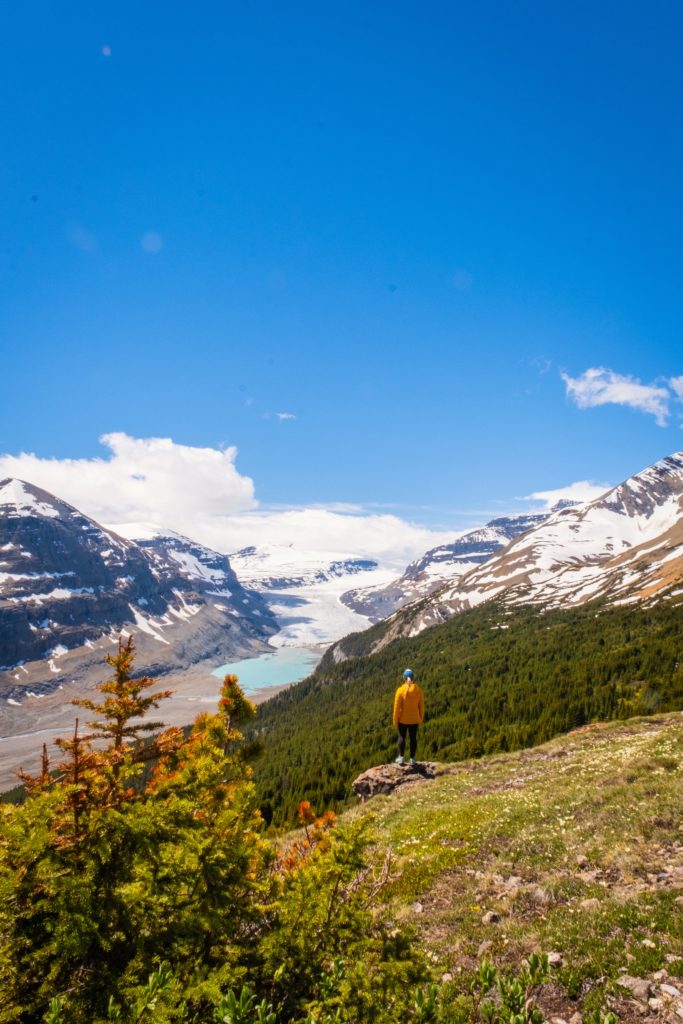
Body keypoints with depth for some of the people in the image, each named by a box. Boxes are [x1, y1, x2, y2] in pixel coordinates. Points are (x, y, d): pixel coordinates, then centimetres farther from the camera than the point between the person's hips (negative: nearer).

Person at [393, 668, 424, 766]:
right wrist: (421, 718, 13)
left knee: (402, 737, 14)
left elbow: (397, 707, -12)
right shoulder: (418, 690, -8)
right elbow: (421, 706, -1)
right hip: (414, 719, 2)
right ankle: (412, 759, 17)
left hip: (403, 719, -2)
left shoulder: (400, 690, -16)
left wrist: (395, 720, -2)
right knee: (413, 738, 11)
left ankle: (401, 757, 15)